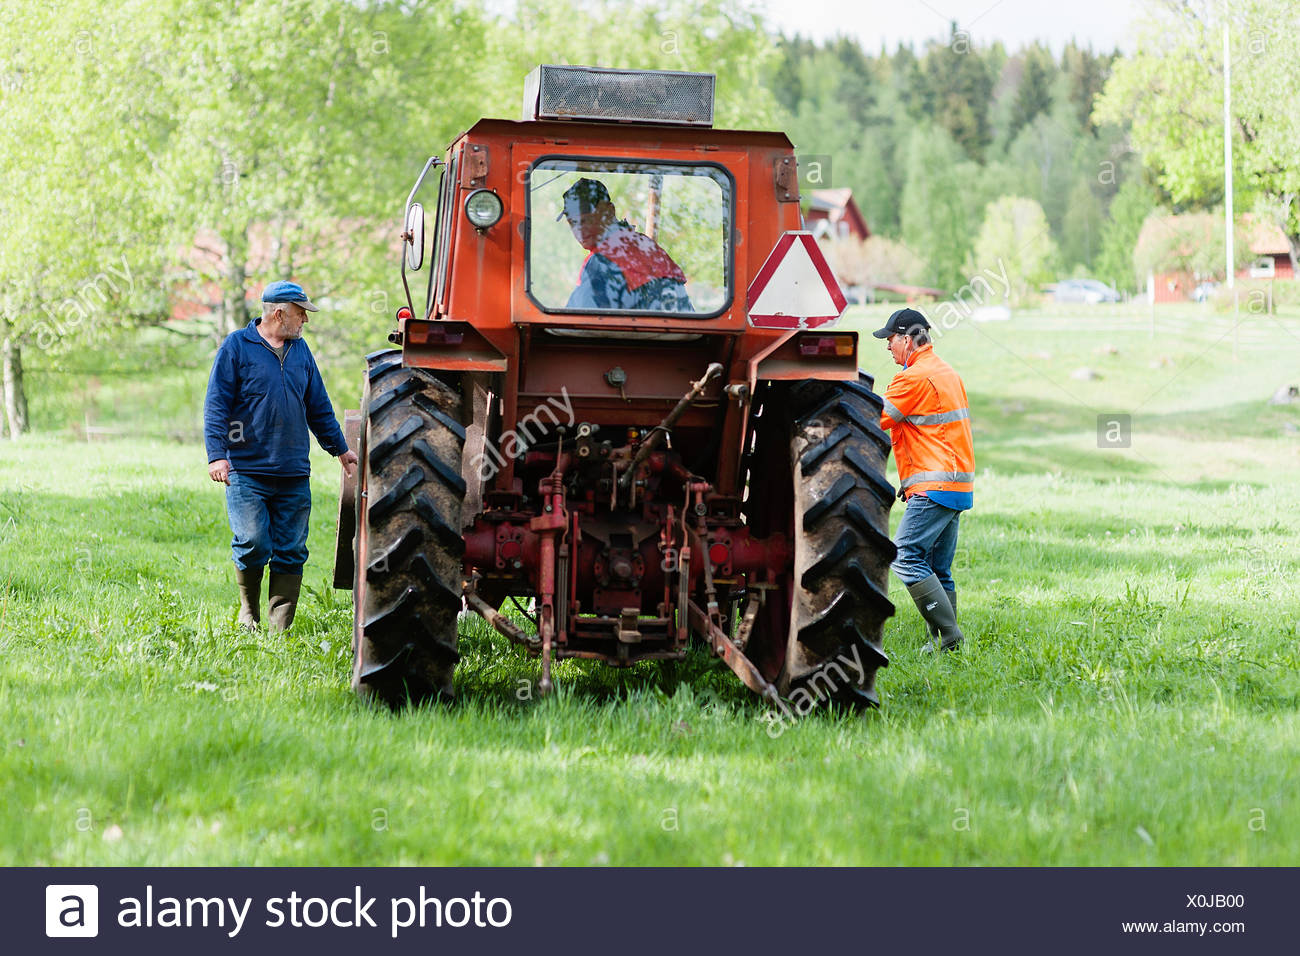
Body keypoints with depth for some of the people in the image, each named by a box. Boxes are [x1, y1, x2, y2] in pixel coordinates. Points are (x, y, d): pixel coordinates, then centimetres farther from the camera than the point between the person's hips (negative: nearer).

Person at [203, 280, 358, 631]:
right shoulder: (236, 347, -1)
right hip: (247, 473, -5)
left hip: (294, 474, 5)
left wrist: (340, 449, 30)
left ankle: (280, 625, 6)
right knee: (252, 544, -11)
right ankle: (249, 611, 13)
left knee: (291, 552, 1)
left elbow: (319, 408, 26)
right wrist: (217, 454, -14)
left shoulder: (300, 350, 16)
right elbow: (217, 405, -5)